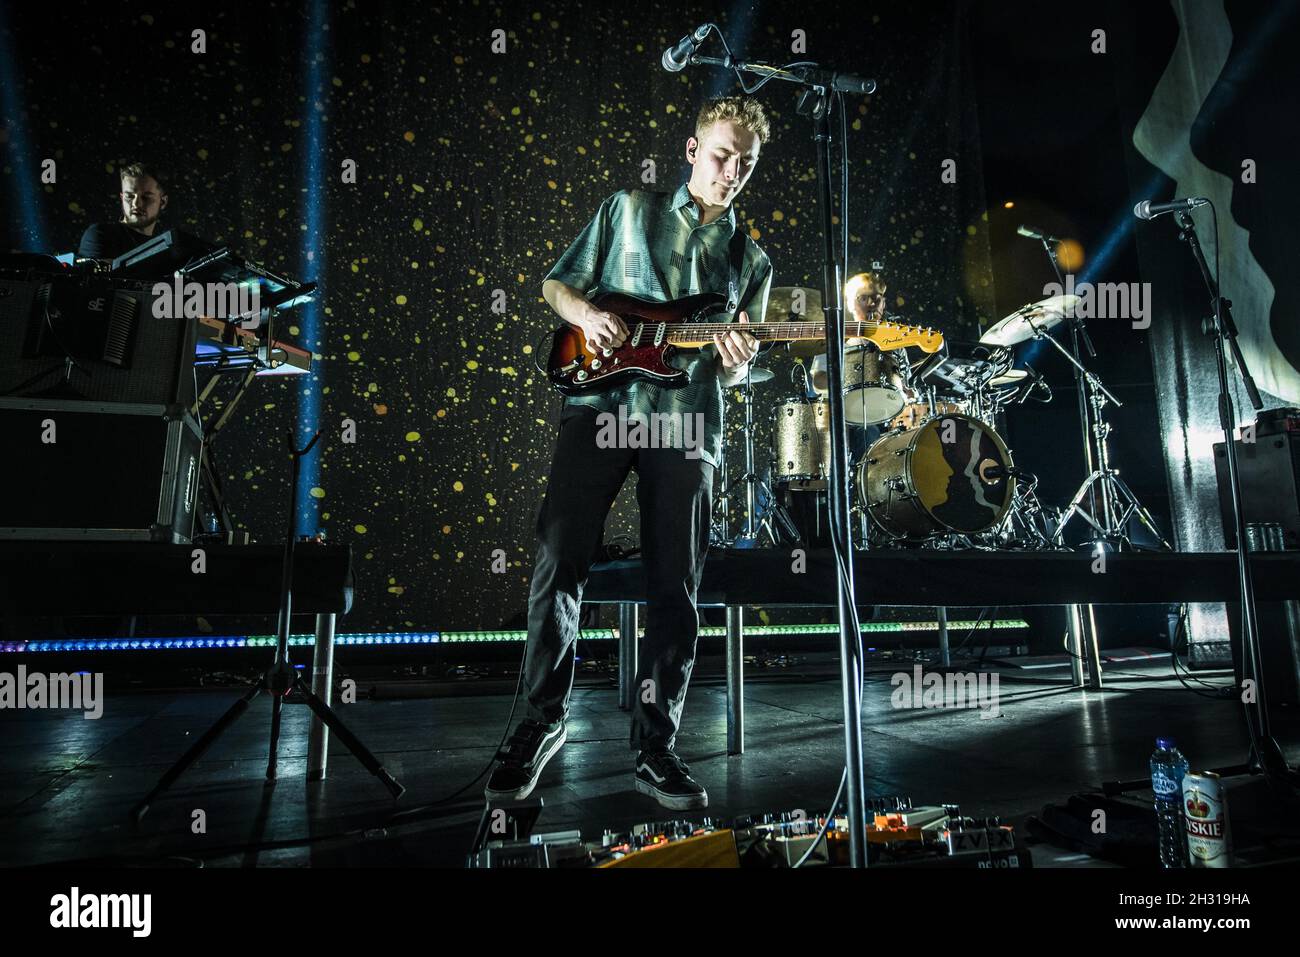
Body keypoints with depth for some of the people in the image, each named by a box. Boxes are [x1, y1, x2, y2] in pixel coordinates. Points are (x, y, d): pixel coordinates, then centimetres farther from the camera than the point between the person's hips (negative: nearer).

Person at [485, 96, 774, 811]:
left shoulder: (750, 260, 17)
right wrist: (586, 313, -8)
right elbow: (557, 285, 14)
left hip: (686, 422, 2)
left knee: (675, 589, 1)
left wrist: (734, 362, -8)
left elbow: (731, 375, 16)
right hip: (600, 405, -1)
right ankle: (543, 720, 11)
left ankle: (655, 745, 13)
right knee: (559, 564, -7)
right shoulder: (629, 209, 12)